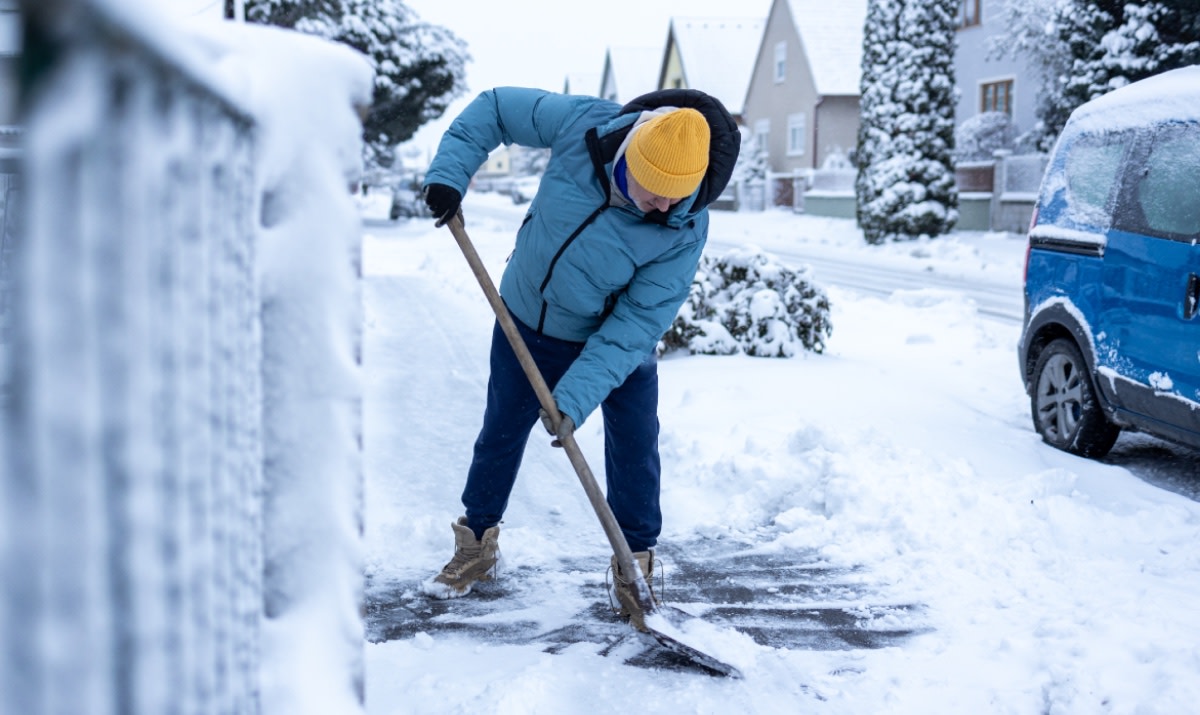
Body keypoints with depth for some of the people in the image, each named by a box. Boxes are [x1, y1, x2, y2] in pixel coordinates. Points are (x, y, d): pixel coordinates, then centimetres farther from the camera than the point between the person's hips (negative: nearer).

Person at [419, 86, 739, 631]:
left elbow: (637, 322, -29)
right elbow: (495, 107, -12)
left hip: (618, 338, -2)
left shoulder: (685, 230, -30)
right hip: (527, 320, 2)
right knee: (500, 432, 14)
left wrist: (574, 398, -34)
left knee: (635, 448, -5)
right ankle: (477, 545, 34)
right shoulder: (581, 125, -28)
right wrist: (449, 172, -23)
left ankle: (635, 569, 15)